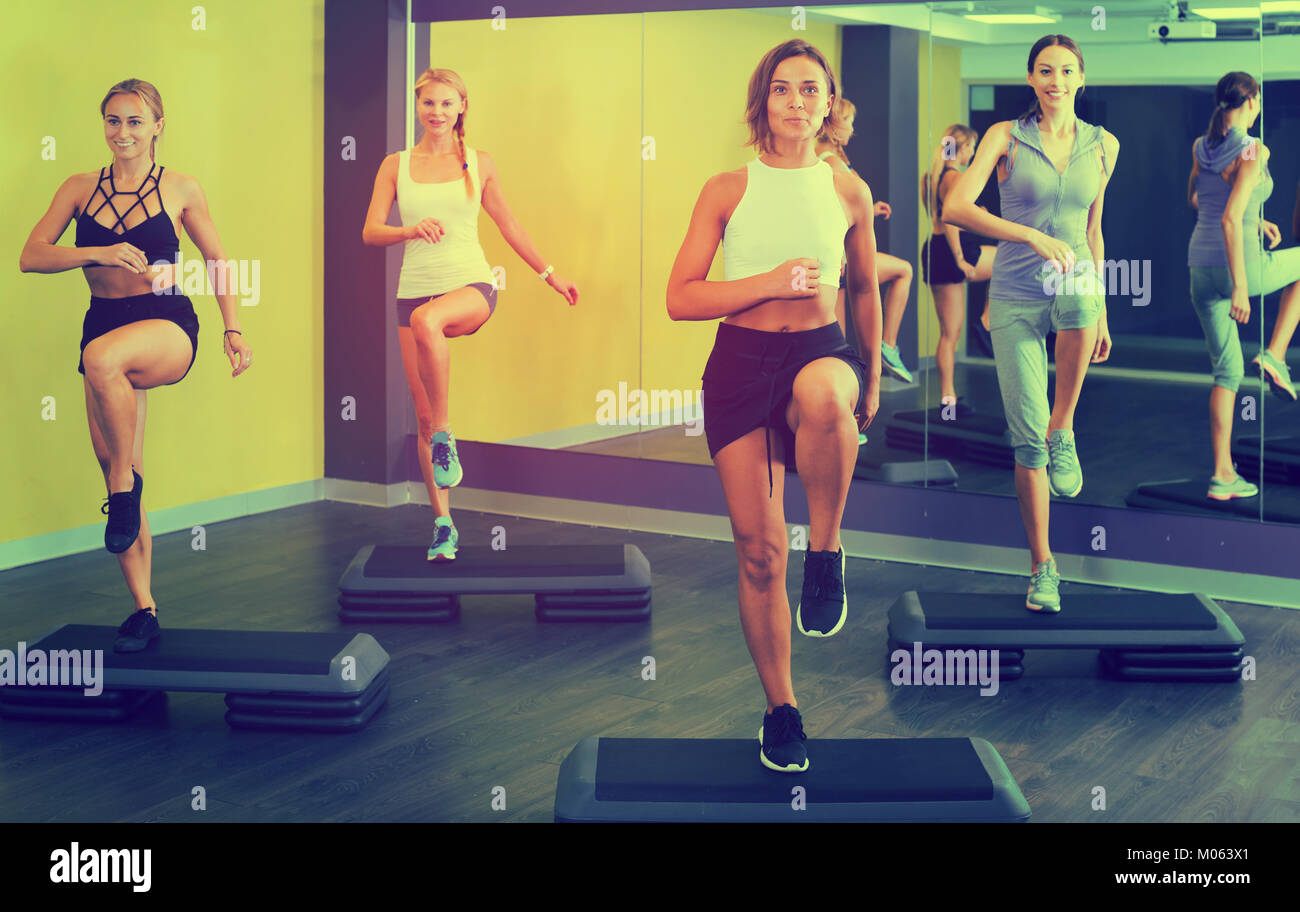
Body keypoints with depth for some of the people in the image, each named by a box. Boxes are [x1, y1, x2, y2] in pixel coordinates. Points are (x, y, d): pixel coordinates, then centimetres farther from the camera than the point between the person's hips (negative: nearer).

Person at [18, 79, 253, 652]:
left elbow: (217, 260, 12)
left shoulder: (180, 190, 3)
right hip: (104, 325, 4)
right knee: (119, 473, 3)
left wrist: (234, 330, 4)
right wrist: (98, 254, -14)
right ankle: (144, 610, 12)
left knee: (102, 357, -39)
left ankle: (126, 486, -19)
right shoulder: (80, 189, 7)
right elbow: (31, 257, 1)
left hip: (168, 324, -4)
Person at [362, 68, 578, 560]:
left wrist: (551, 274, 19)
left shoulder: (479, 163, 7)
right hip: (415, 291, 2)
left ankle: (444, 434, -22)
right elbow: (370, 232, 1)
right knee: (423, 415, 1)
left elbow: (509, 226, 17)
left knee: (426, 320, -39)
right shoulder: (395, 165, 7)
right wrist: (411, 230, -18)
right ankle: (443, 525, 12)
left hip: (471, 286, -2)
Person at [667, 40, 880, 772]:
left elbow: (867, 290, 21)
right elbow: (680, 299, -3)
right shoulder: (728, 190, 1)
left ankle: (827, 554, -18)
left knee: (822, 394, -41)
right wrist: (770, 282, -13)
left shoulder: (848, 191, 6)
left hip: (821, 351, 0)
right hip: (741, 361, 0)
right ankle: (781, 710, 16)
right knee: (760, 549, -1)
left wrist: (872, 377, 25)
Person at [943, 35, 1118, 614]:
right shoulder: (1006, 137, -3)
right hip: (1015, 298, -1)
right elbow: (955, 207, -17)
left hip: (1075, 284, 2)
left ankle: (1064, 427, -14)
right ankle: (1043, 567, 11)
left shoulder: (1103, 146, 8)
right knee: (1027, 440, -4)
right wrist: (1034, 236, -27)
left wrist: (1101, 312, 18)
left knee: (1078, 302, -38)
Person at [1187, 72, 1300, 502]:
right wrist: (1240, 287, -23)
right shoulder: (1253, 152, -15)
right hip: (1241, 267, -6)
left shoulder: (1200, 147, 6)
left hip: (1201, 269, 7)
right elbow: (1230, 219, -24)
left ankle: (1222, 475, 11)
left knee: (1227, 373, 14)